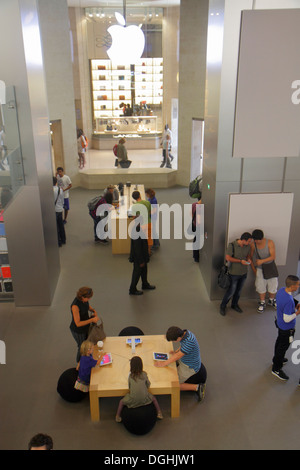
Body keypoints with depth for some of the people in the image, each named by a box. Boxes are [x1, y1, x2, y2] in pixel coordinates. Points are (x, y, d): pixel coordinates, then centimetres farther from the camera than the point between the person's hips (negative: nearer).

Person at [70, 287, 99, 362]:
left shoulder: (84, 298, -17)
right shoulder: (75, 306, -40)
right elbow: (78, 323, -34)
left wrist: (94, 311, -11)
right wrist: (92, 320, -33)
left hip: (85, 326, 7)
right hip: (78, 330, -7)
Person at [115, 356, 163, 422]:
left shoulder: (130, 376, -13)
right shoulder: (144, 374, -12)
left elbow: (129, 387, 2)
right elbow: (148, 385, 2)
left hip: (133, 401, -1)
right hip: (145, 399, 1)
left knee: (121, 401, 25)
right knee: (153, 398, 30)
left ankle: (118, 416, 25)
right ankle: (159, 413, 31)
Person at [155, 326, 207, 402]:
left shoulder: (190, 341, -35)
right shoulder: (185, 332, -9)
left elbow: (178, 356, -29)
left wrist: (164, 363, -21)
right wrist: (176, 352, -1)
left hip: (190, 367, -9)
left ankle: (197, 387, -3)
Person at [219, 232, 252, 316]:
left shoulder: (248, 246, -5)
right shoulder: (232, 245, -20)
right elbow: (228, 258, -21)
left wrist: (248, 259, -10)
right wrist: (240, 261, -24)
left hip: (244, 273, 5)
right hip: (234, 273, -5)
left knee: (239, 290, 19)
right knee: (231, 291, 2)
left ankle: (234, 304, 41)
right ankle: (223, 306, 23)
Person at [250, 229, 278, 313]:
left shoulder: (270, 243, -18)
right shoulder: (253, 245, -14)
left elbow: (273, 257, -20)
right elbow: (250, 257, 0)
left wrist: (262, 261, -31)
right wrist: (254, 269, 1)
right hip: (260, 269, 1)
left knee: (273, 284, 9)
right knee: (261, 286, 3)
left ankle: (272, 300, 35)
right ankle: (262, 303, 22)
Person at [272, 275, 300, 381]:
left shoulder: (281, 290, -11)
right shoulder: (289, 301, -38)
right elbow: (287, 319, -29)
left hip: (280, 323, 9)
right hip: (287, 328, -9)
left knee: (279, 341, 29)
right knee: (283, 347, 10)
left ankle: (277, 359, 52)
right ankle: (276, 369, 28)